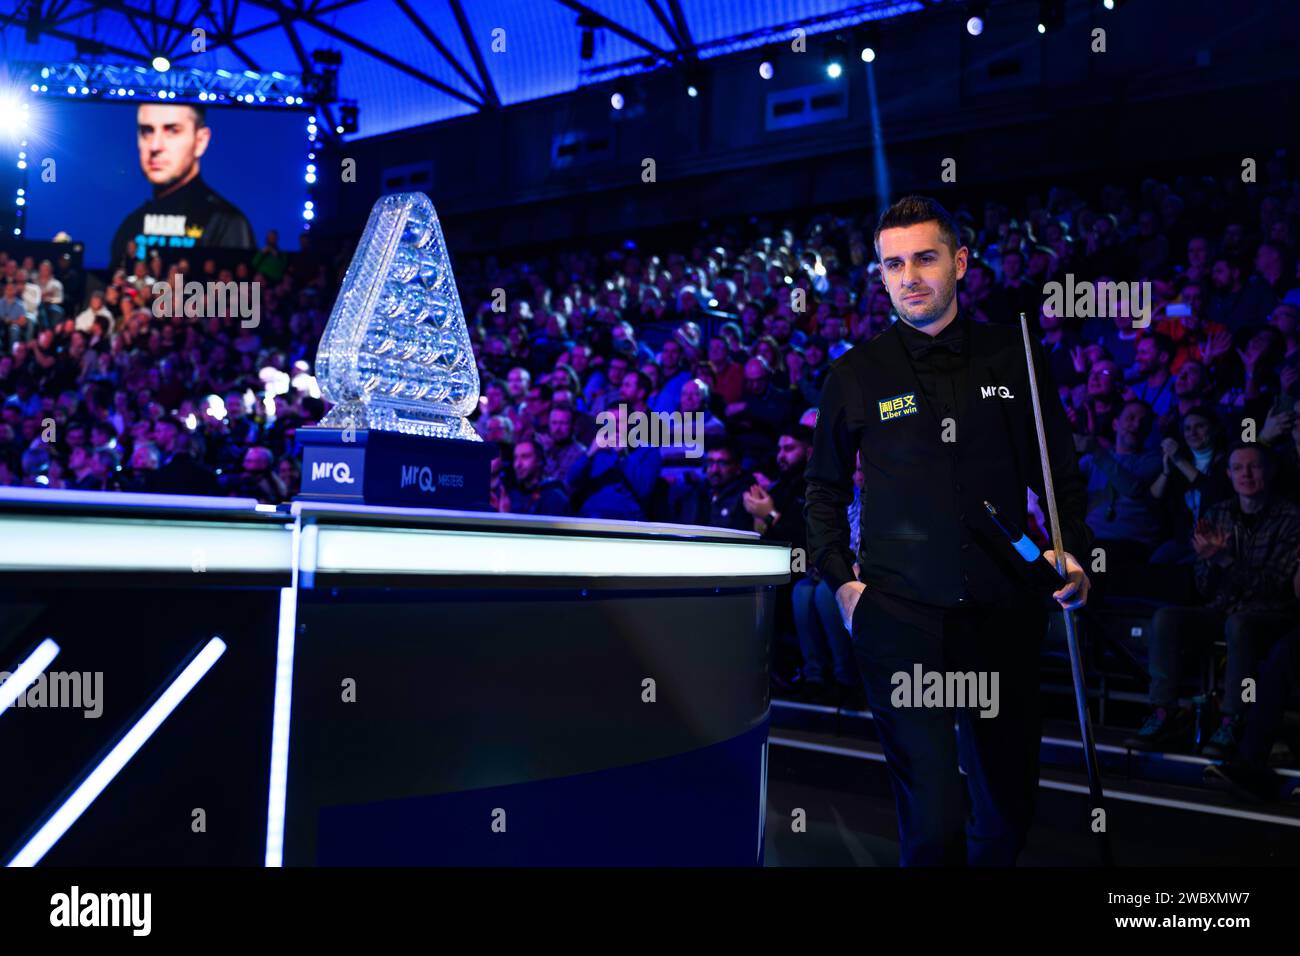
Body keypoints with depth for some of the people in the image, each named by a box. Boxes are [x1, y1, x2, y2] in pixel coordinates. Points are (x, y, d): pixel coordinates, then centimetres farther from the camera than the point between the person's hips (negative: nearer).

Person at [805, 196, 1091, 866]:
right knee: (933, 822, -6)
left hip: (1003, 612, 3)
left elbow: (1061, 473, 14)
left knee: (1009, 807, 16)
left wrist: (1073, 553, -1)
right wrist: (840, 580, 1)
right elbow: (825, 489, 11)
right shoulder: (857, 375, 1)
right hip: (898, 617, -2)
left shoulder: (1013, 358, 5)